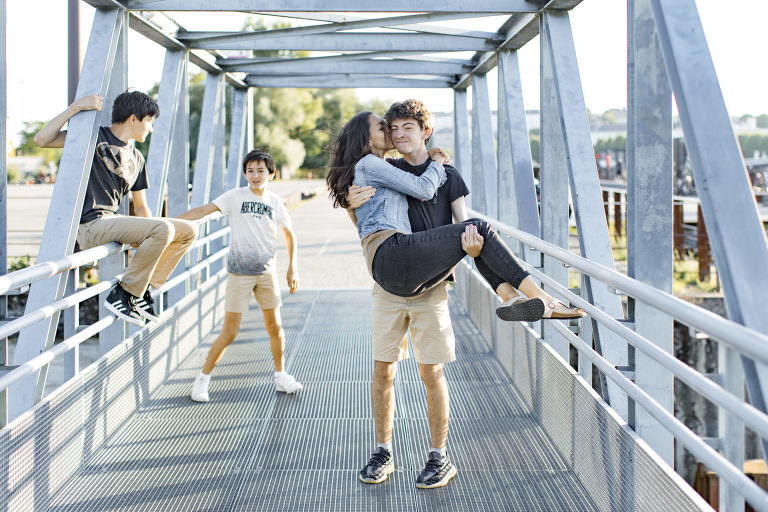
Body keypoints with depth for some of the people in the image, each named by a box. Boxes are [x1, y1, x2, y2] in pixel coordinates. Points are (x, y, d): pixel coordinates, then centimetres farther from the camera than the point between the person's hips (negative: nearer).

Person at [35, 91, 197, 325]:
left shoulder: (136, 158, 20)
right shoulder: (95, 137, -1)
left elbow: (140, 206, 23)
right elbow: (42, 139, -11)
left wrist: (149, 242, 12)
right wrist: (75, 107, -19)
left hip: (115, 222, 8)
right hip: (91, 225, -8)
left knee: (187, 231, 1)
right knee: (164, 228, -28)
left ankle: (143, 289, 1)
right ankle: (121, 295, -19)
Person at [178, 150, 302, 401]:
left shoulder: (276, 202, 4)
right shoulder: (236, 196, -4)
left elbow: (289, 234, 16)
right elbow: (204, 210, -13)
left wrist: (292, 267, 12)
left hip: (266, 271, 3)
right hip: (239, 271, -3)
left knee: (275, 327, 6)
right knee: (229, 332, -3)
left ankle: (280, 377, 24)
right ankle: (203, 379, 11)